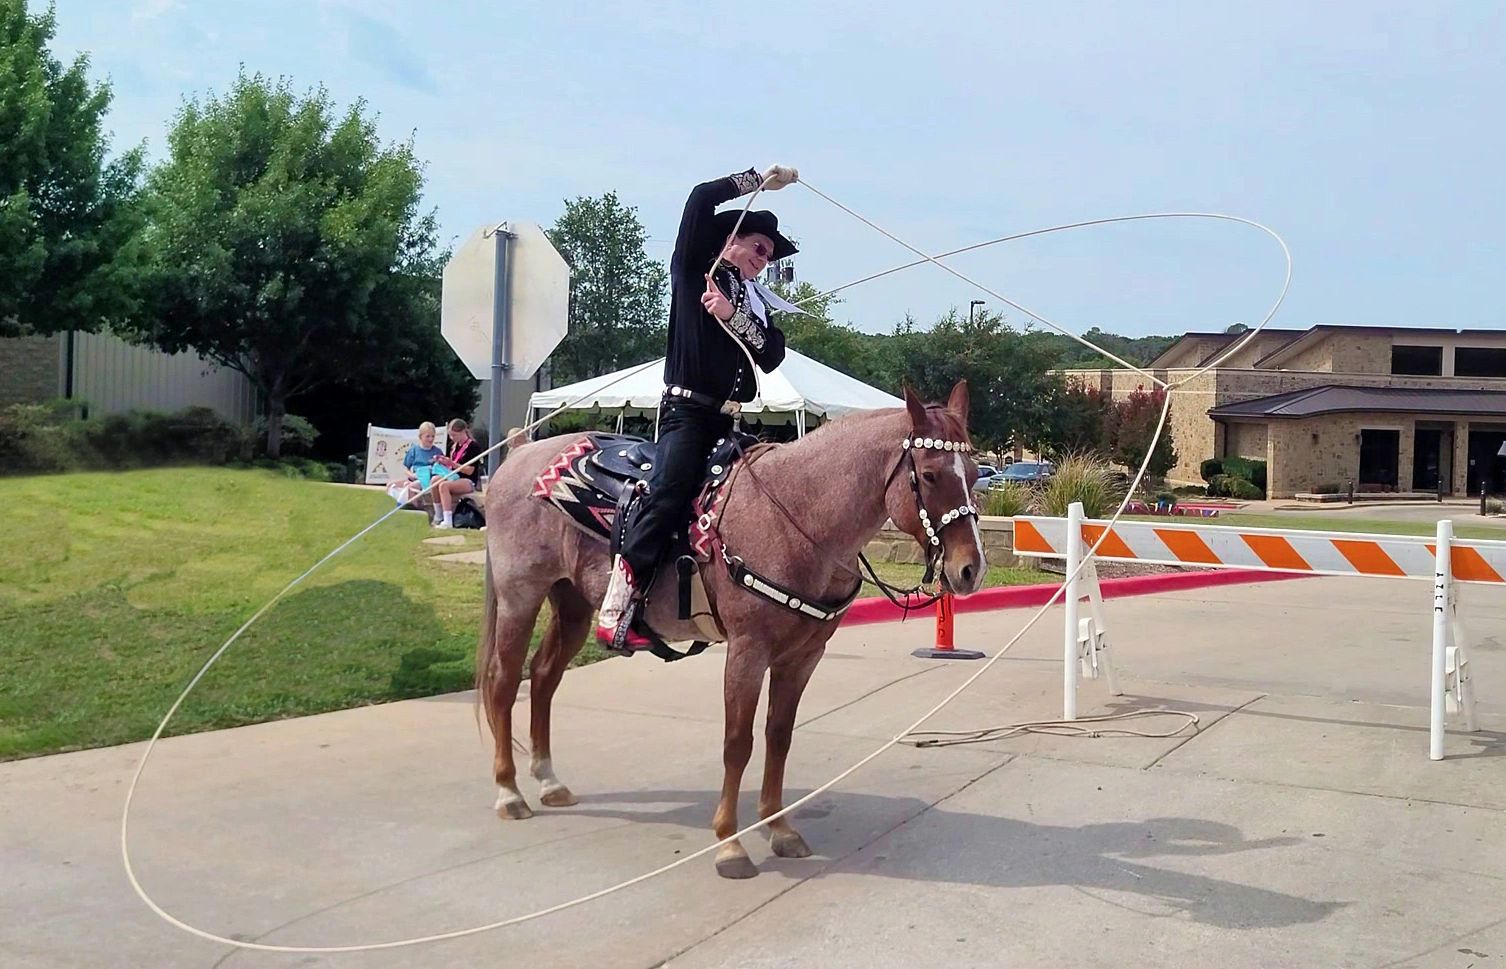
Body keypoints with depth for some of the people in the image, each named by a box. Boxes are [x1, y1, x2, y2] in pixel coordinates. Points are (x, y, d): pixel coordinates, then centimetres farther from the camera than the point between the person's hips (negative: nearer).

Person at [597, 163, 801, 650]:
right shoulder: (693, 270, 6)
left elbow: (773, 354, 5)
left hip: (729, 419, 8)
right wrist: (759, 179, 3)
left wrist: (733, 316, -9)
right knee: (671, 492, -25)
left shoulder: (756, 303, 23)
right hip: (687, 409, -8)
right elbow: (701, 198, -7)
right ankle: (617, 608, -29)